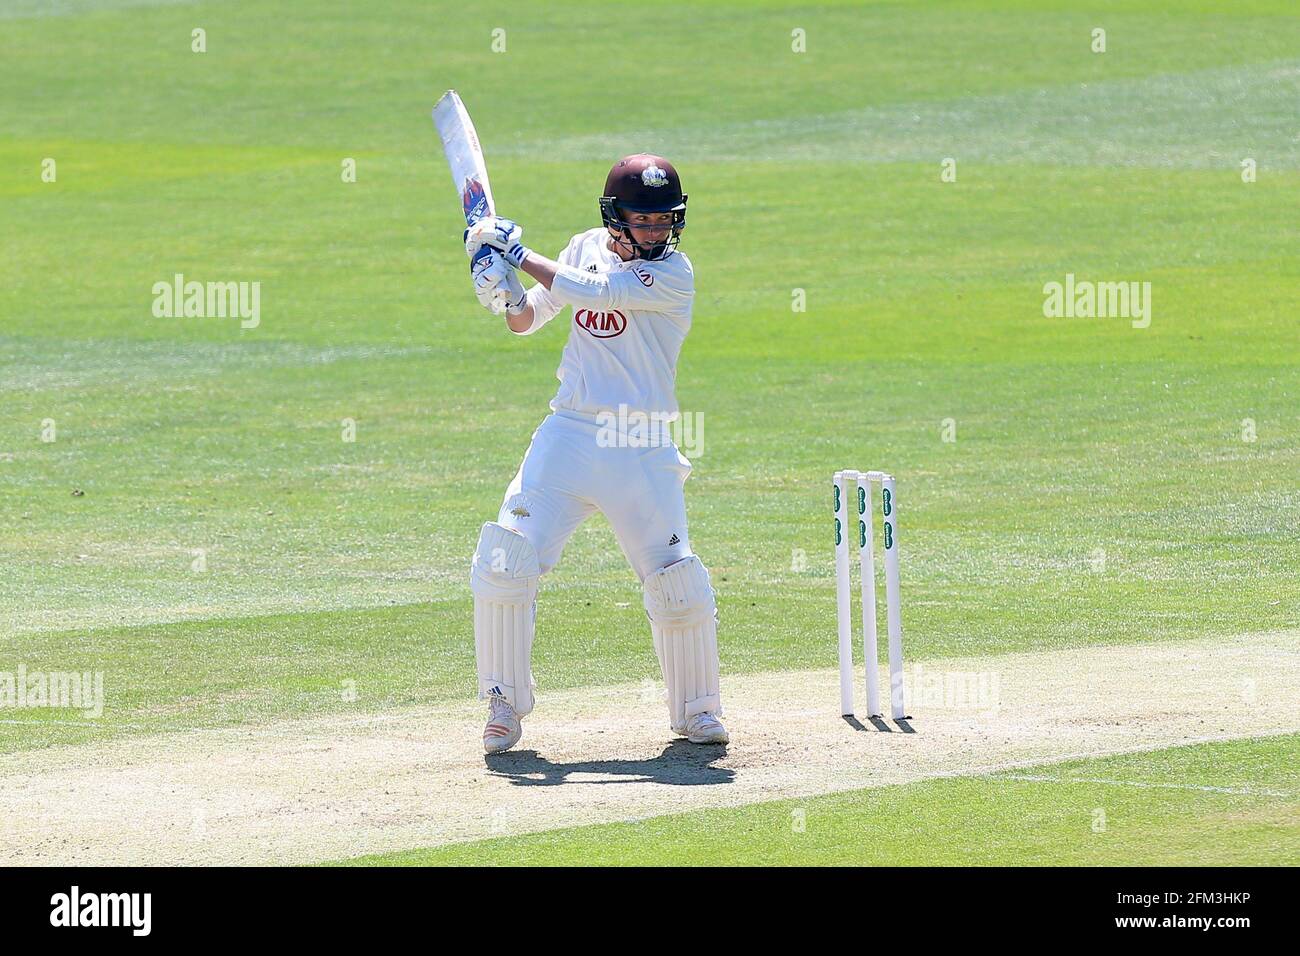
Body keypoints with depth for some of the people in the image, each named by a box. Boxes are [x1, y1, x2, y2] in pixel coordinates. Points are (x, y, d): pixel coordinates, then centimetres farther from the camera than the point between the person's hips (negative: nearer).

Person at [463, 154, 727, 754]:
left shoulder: (673, 275, -9)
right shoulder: (587, 248, 9)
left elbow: (597, 292, -22)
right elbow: (526, 322, 13)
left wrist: (519, 254, -16)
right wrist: (509, 296, -9)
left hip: (641, 451, -3)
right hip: (568, 435, 3)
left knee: (678, 584, -5)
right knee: (505, 558, -10)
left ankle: (696, 709, 17)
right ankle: (504, 706, 3)